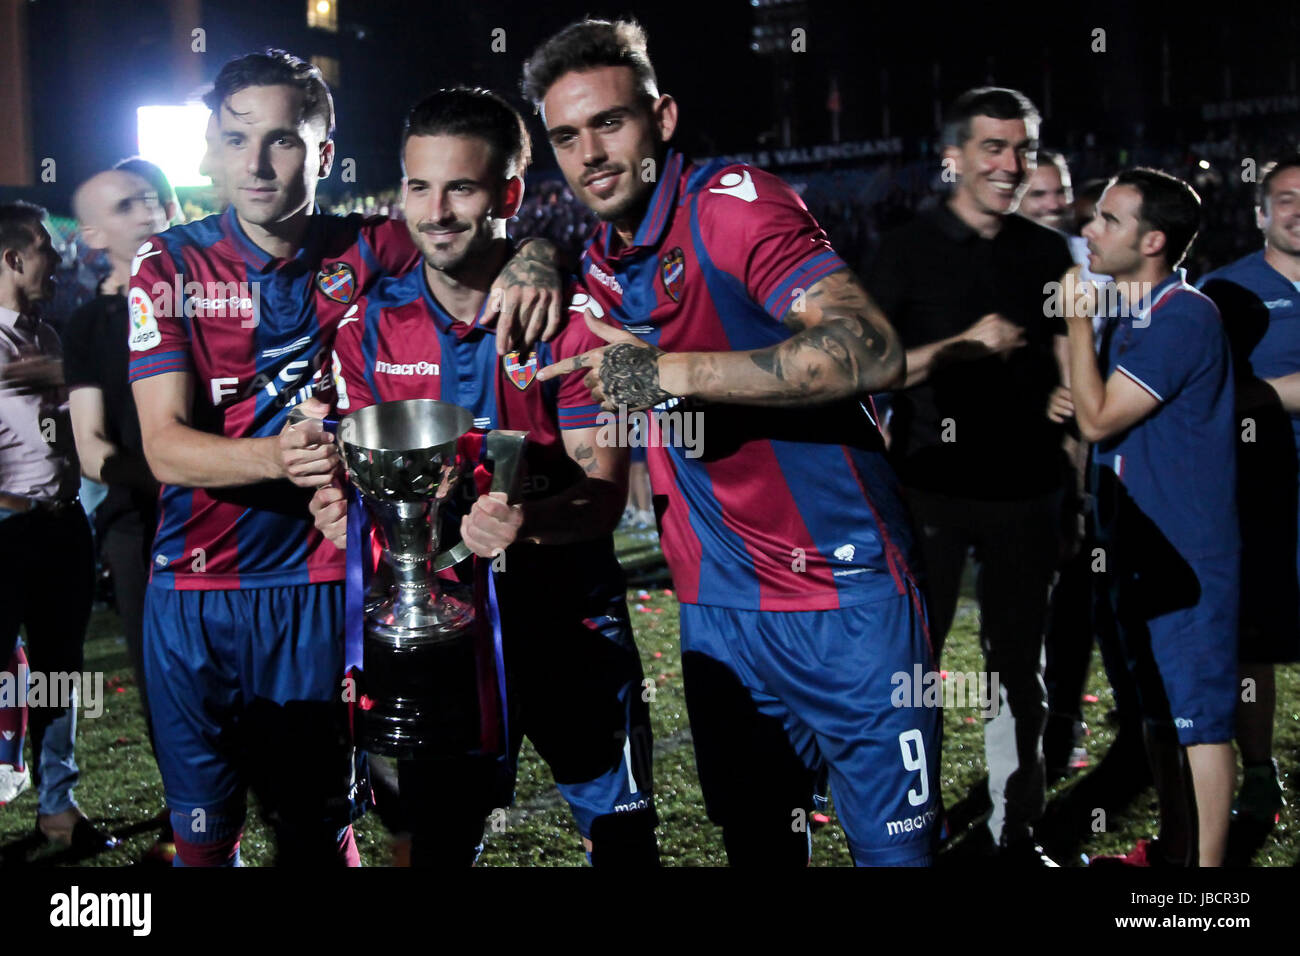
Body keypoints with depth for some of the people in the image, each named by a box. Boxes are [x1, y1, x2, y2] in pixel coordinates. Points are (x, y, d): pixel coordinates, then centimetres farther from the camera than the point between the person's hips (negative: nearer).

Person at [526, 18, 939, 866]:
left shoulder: (732, 201, -12)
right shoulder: (600, 268, 10)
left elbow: (873, 353, -27)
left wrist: (672, 371, -27)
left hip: (848, 602, -6)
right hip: (721, 611, 7)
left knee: (896, 848, 2)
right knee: (758, 846, 15)